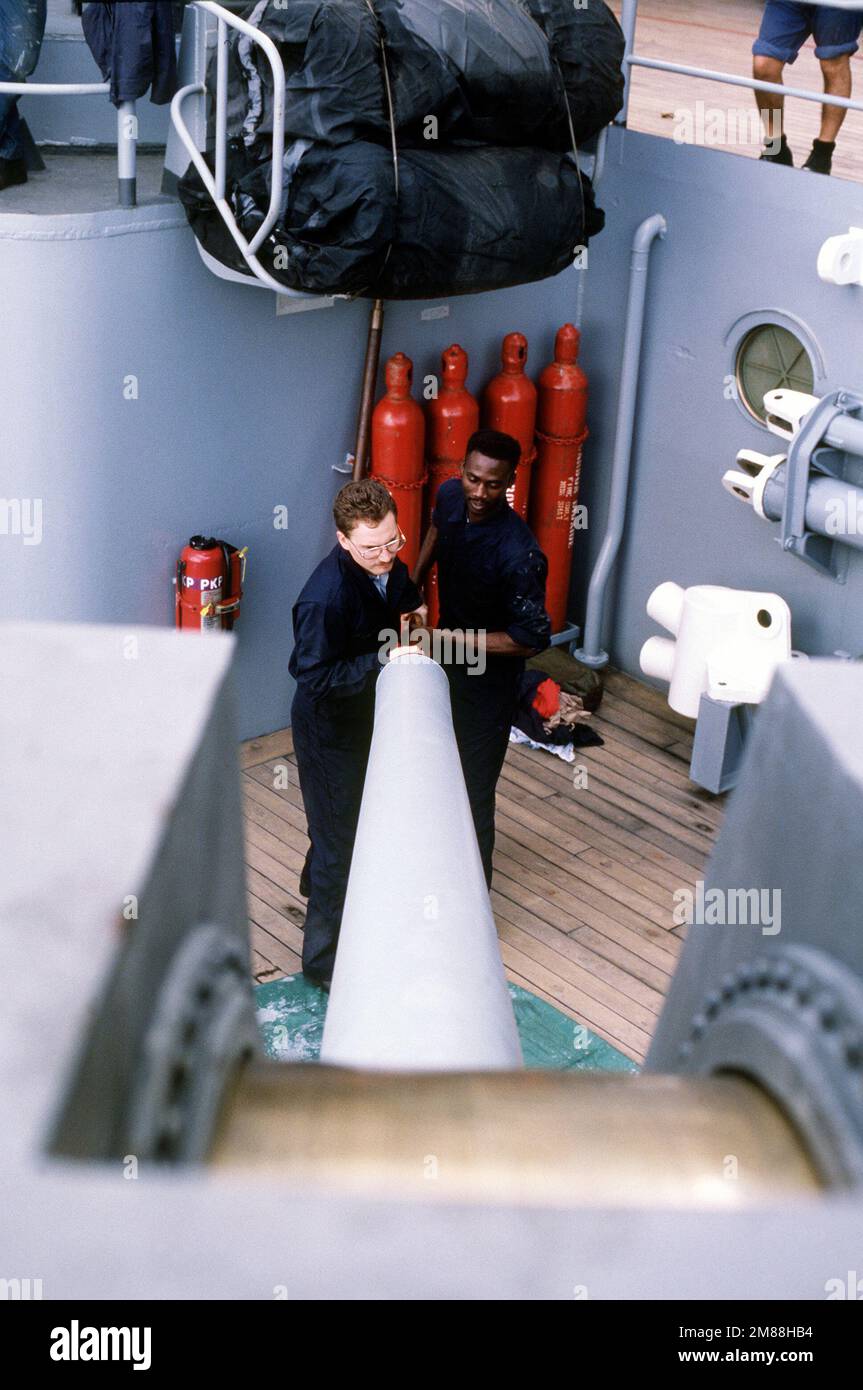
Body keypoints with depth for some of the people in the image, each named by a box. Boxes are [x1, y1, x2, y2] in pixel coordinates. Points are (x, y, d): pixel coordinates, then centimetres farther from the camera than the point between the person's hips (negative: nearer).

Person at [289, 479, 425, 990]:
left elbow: (406, 593, 13)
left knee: (357, 814, 30)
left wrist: (414, 610, -8)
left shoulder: (387, 562, -9)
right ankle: (324, 960, 19)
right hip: (331, 728, -8)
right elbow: (314, 676, -31)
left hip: (370, 713, 8)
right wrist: (383, 661, -33)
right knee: (340, 839, 3)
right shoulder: (326, 598, -34)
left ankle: (317, 880, 60)